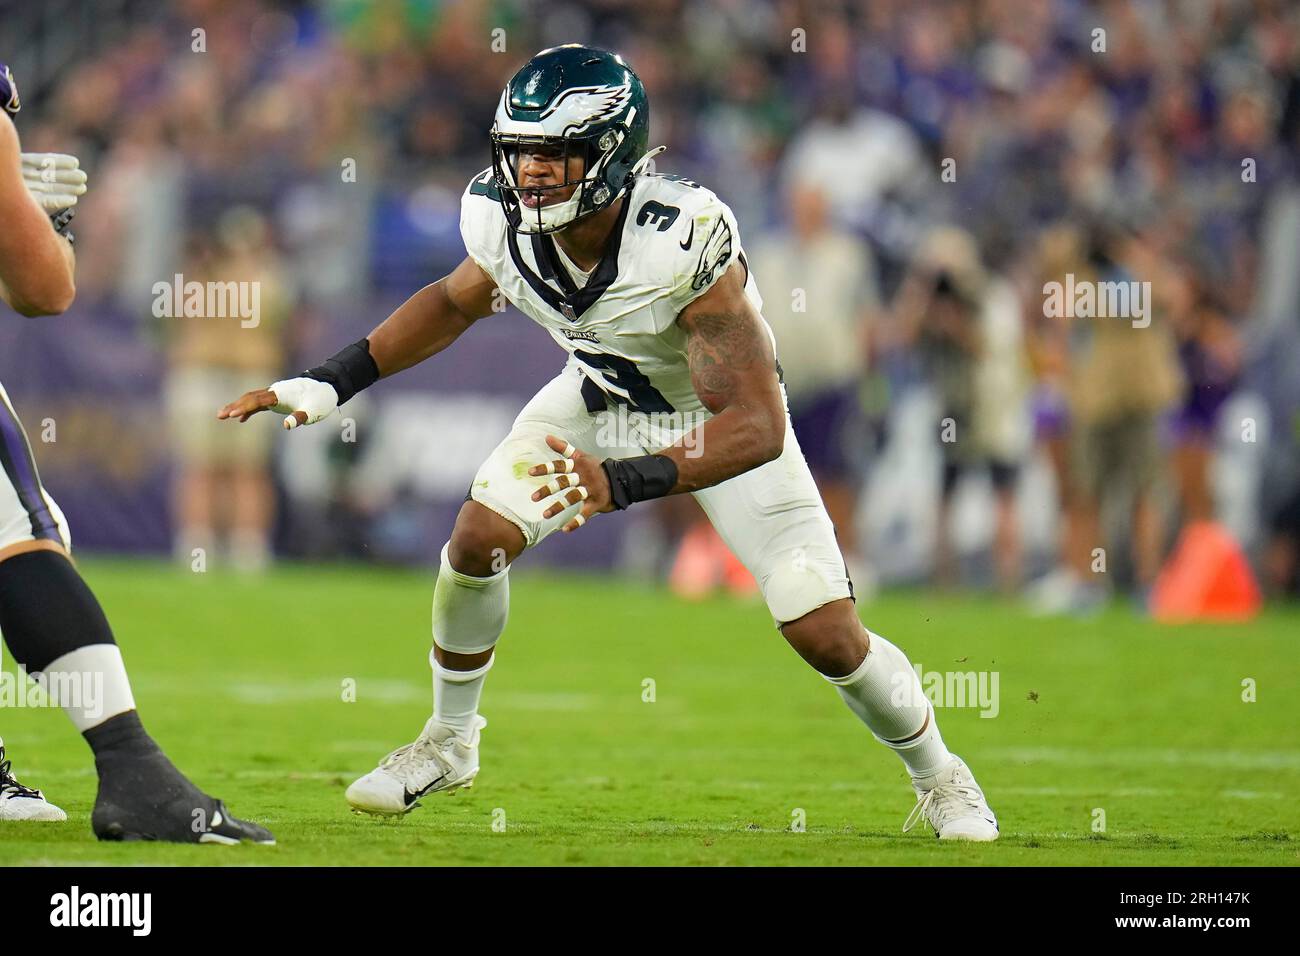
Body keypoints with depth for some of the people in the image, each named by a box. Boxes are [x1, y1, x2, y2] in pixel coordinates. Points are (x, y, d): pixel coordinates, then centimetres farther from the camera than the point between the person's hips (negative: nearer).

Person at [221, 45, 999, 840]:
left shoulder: (683, 243, -41)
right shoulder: (504, 221, -23)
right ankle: (449, 743, 18)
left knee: (828, 634, -9)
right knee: (476, 542, -9)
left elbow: (756, 427, -42)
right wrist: (330, 382, -6)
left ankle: (938, 779, 20)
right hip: (601, 396, 5)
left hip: (720, 414, -5)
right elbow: (455, 300, 3)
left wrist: (623, 484, -54)